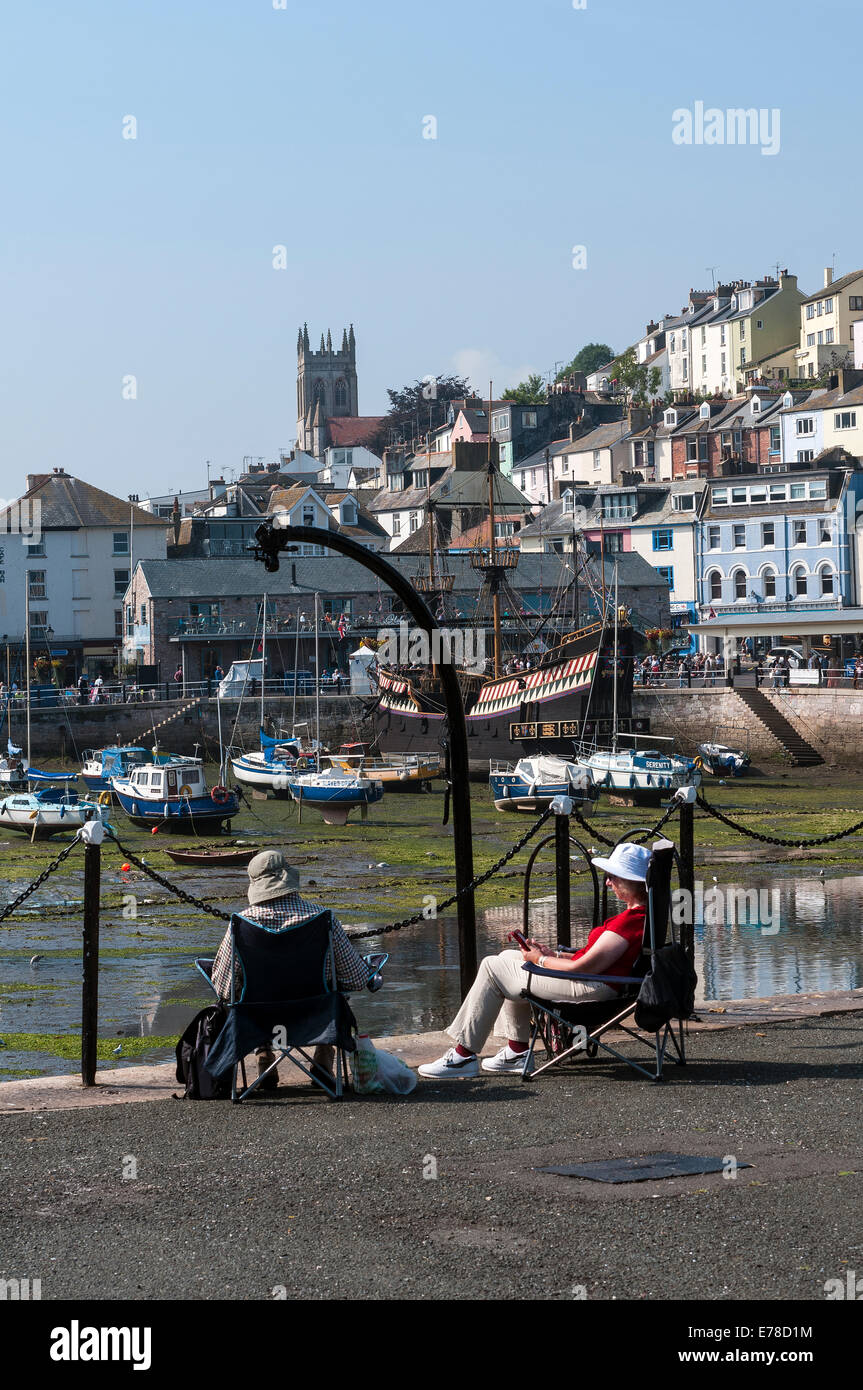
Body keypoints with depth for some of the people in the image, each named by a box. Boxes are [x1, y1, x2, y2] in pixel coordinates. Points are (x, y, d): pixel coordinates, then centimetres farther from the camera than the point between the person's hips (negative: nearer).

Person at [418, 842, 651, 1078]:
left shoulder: (633, 920, -25)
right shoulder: (640, 913, 7)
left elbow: (584, 967, -24)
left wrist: (541, 959, -8)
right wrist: (553, 954, 6)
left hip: (590, 987, -11)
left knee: (493, 968, -3)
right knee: (508, 957, 23)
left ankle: (463, 1056, 4)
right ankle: (517, 1051, 21)